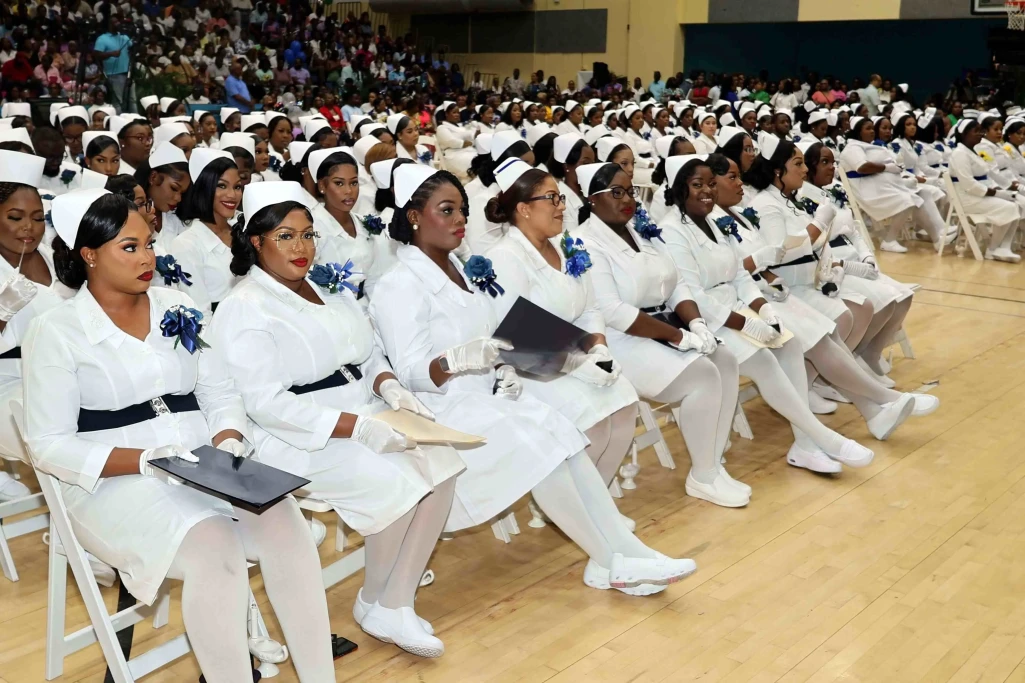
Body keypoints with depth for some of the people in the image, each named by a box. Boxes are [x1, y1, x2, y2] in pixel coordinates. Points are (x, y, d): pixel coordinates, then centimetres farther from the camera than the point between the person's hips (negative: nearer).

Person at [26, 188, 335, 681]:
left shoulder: (178, 307, 12)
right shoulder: (56, 331, -1)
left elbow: (220, 395, 11)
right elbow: (49, 446, -6)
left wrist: (228, 445, -12)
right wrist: (144, 460, -20)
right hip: (116, 484, -4)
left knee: (285, 524, -25)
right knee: (215, 548, -33)